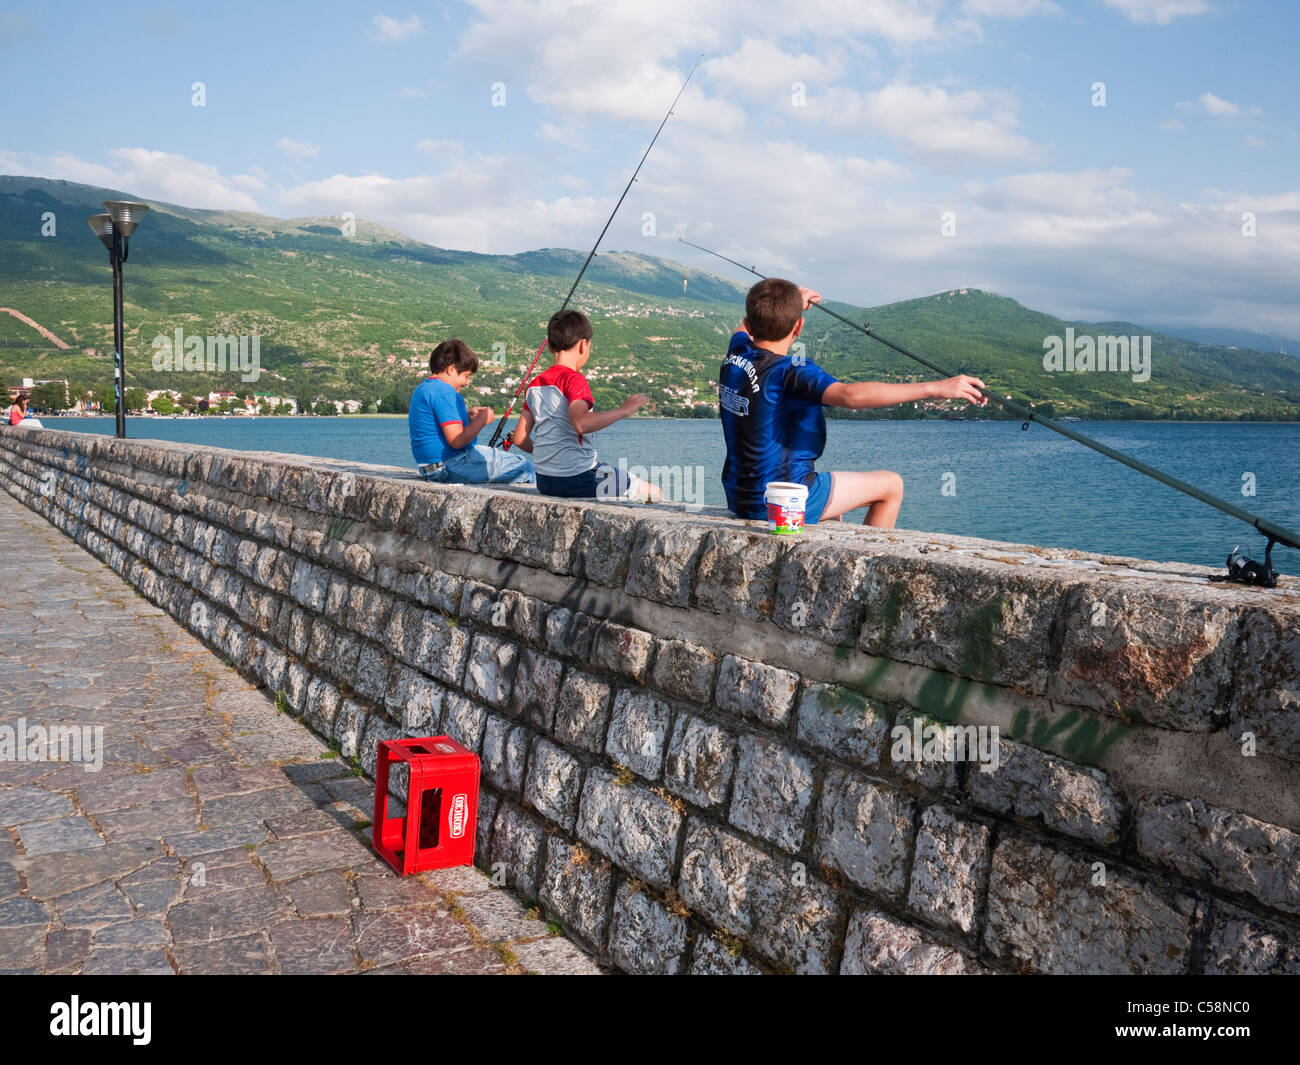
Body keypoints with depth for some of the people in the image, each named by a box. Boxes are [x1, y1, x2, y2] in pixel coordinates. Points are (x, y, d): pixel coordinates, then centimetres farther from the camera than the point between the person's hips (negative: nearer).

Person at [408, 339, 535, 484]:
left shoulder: (421, 389, 14)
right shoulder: (444, 392, -19)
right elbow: (457, 441, -25)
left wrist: (467, 416, 12)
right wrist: (482, 420, -10)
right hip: (451, 466, -11)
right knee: (525, 466, -7)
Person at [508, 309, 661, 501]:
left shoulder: (535, 384, 8)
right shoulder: (573, 379, -14)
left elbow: (519, 438, 9)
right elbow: (581, 423, -33)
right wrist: (623, 410, -23)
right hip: (577, 481, -9)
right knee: (655, 494, 4)